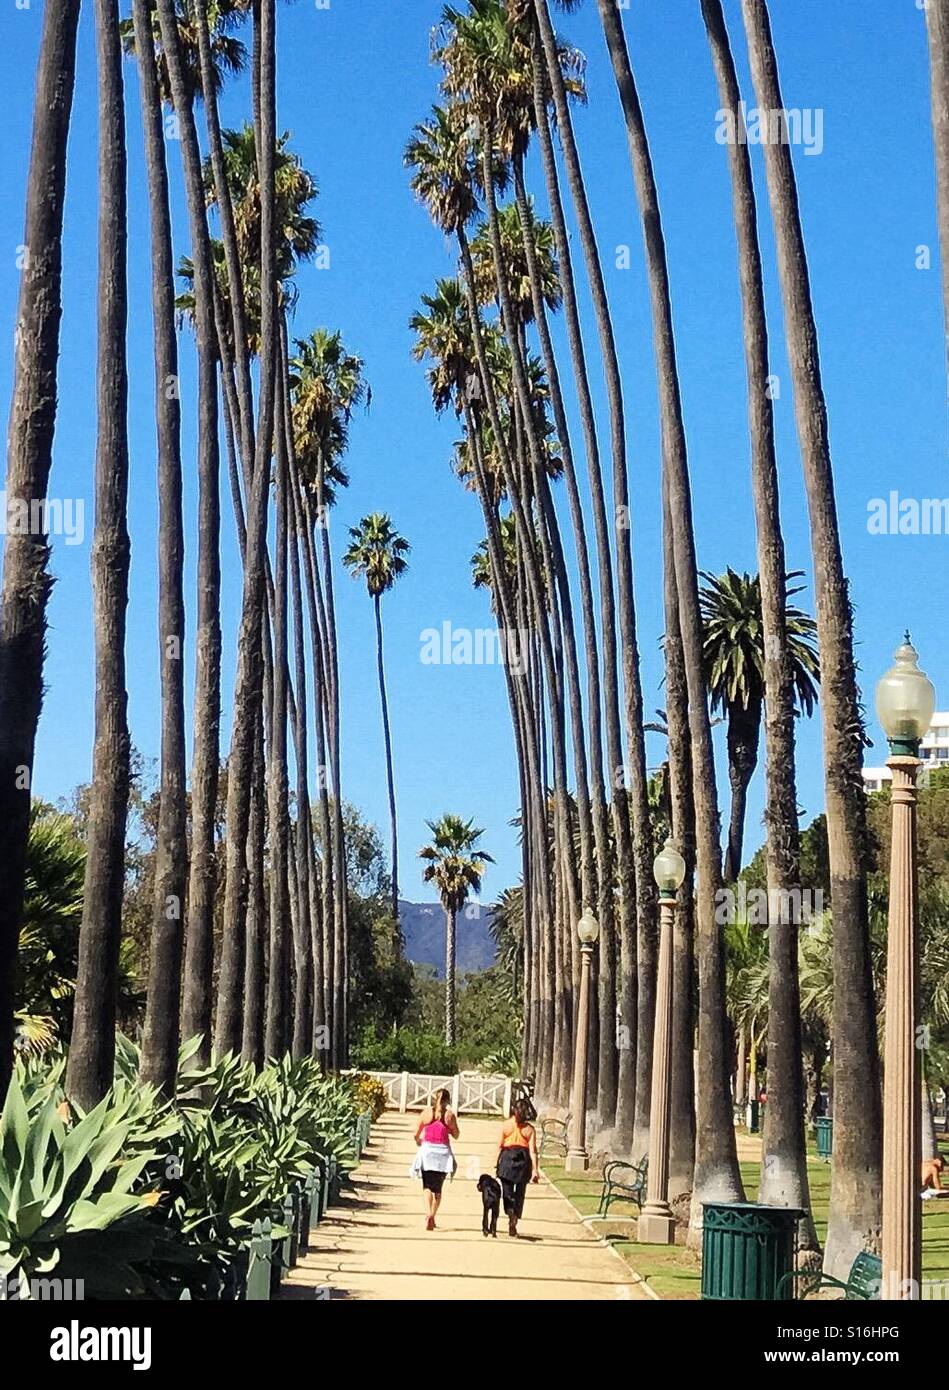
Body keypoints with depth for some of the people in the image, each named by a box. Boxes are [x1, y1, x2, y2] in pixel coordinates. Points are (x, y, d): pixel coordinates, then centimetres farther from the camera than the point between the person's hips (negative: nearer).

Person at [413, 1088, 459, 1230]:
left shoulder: (426, 1112, -1)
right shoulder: (449, 1114, -2)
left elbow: (416, 1135, 4)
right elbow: (456, 1135, 6)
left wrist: (419, 1144, 24)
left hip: (427, 1150, -1)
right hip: (443, 1151, 1)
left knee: (427, 1186, 1)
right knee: (438, 1188, 14)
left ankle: (428, 1214, -19)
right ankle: (432, 1216, 16)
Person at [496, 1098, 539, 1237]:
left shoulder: (506, 1125, 0)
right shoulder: (530, 1129, 1)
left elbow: (500, 1146, 0)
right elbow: (533, 1150, -5)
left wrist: (497, 1163, 8)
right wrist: (535, 1169, -6)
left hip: (507, 1157, -1)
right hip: (523, 1159, 1)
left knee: (507, 1191, 2)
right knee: (520, 1193, 12)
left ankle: (510, 1214, -25)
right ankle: (514, 1223, 11)